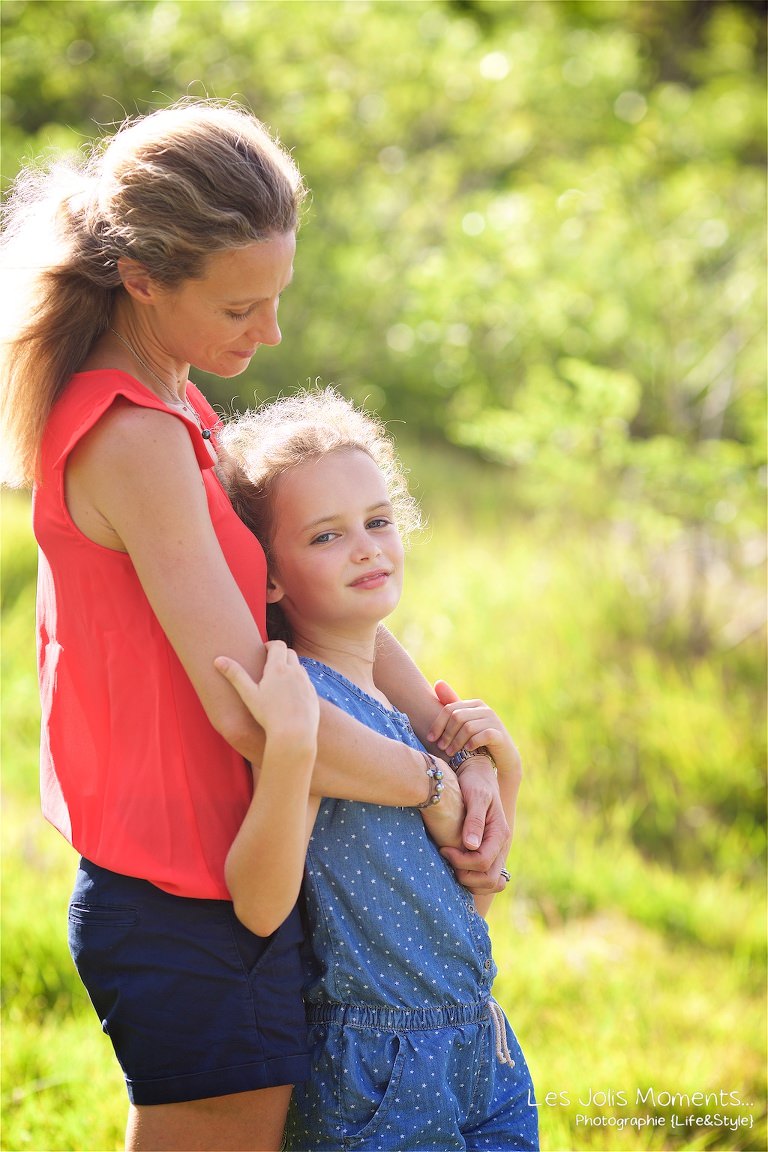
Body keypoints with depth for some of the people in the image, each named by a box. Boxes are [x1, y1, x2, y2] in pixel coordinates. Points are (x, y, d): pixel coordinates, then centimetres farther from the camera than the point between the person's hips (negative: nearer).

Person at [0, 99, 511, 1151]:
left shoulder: (172, 416, 9)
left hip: (157, 897, 10)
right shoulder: (136, 443, -22)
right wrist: (443, 792, -10)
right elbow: (255, 718, -24)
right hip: (193, 920, -10)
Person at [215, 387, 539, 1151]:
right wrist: (293, 744, -35)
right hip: (378, 1079, -7)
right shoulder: (302, 694, -14)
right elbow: (258, 905, -25)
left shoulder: (400, 699, 9)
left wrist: (501, 772, 4)